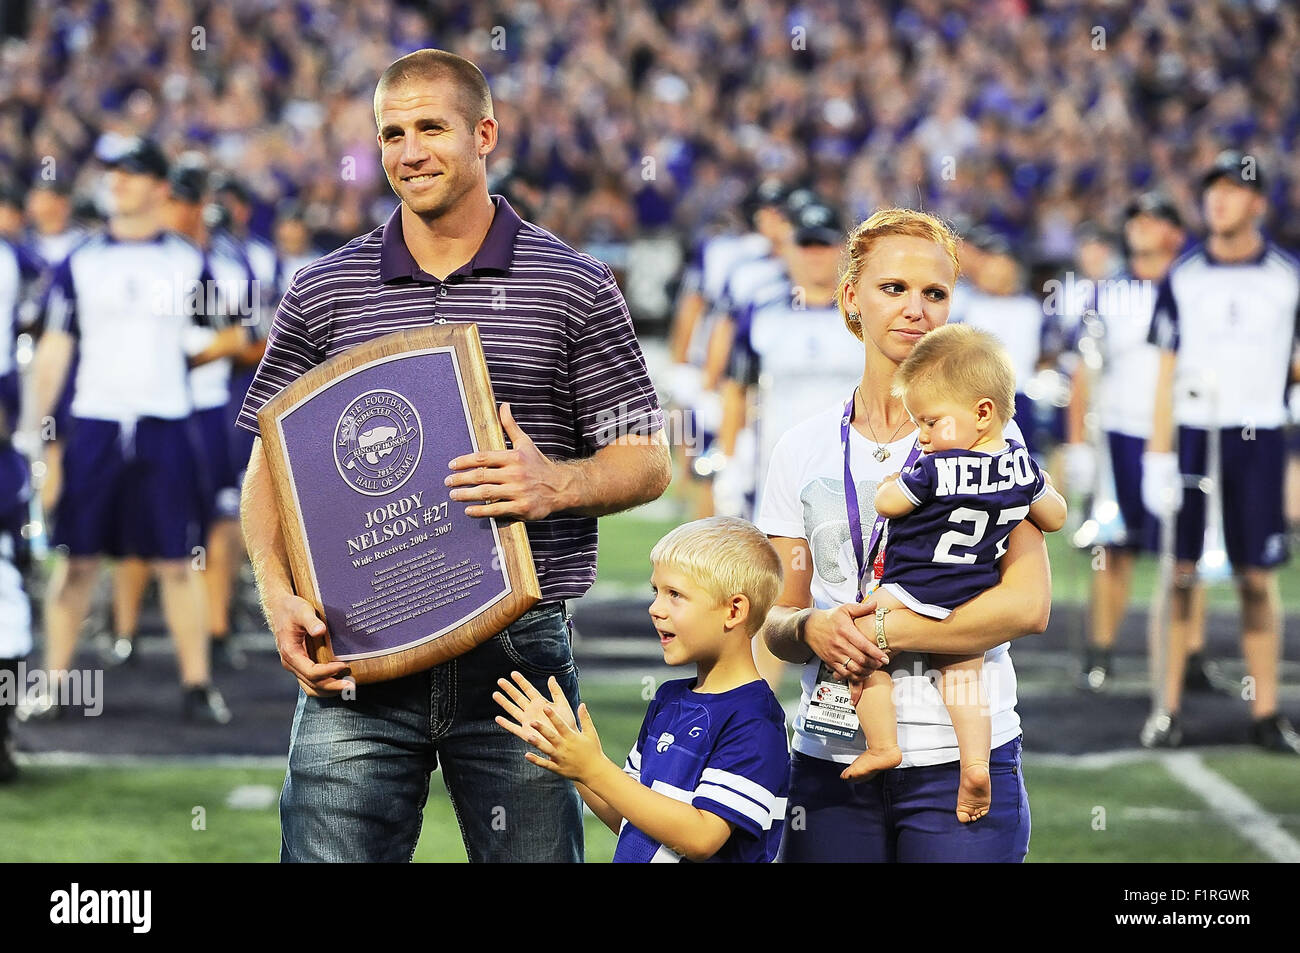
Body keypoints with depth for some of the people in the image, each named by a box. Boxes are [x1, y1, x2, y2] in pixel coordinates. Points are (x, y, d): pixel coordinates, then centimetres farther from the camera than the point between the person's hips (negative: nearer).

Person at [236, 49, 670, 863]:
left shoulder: (576, 290, 5)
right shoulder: (324, 293, 9)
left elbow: (647, 462, 4)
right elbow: (270, 466, 11)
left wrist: (555, 483, -17)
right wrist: (278, 595, -6)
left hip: (518, 651, -1)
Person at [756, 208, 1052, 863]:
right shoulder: (805, 450, 10)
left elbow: (1028, 605, -10)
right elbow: (775, 622, 11)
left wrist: (880, 632, -14)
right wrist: (812, 628, -12)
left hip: (960, 756, -3)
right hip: (831, 754, 3)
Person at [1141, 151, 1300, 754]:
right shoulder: (1182, 277, 6)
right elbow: (1167, 371, 5)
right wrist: (1158, 458, -2)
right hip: (1191, 433, 0)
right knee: (1180, 573, 0)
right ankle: (1168, 709, 5)